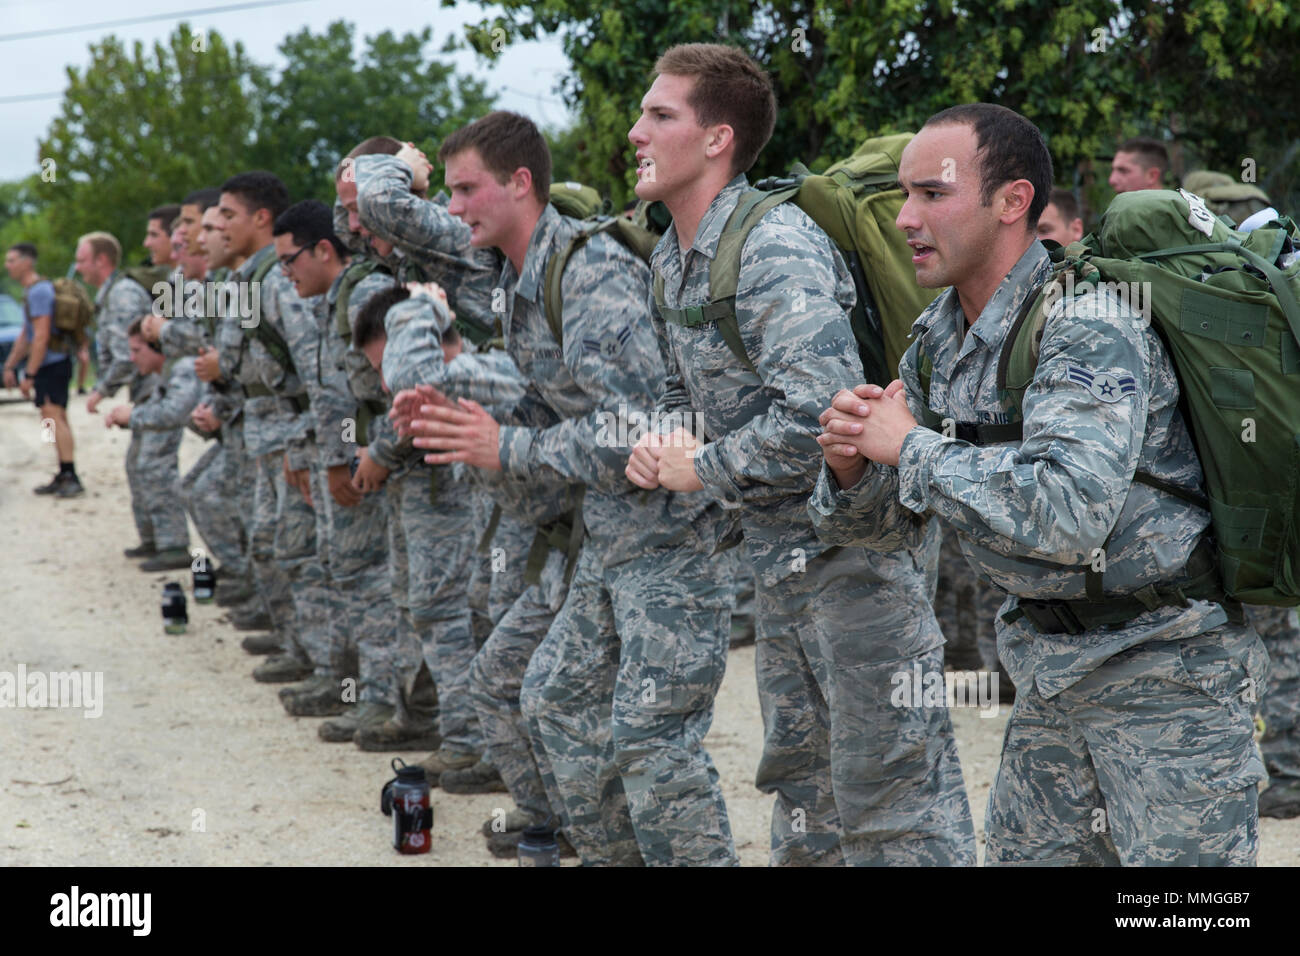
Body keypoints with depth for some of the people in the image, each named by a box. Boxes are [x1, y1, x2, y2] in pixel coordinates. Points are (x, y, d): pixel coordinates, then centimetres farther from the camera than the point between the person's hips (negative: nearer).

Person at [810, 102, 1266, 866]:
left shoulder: (1088, 327, -21)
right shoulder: (936, 339, 4)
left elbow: (1067, 513, -36)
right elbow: (888, 526, 10)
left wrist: (911, 448, -24)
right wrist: (851, 466, -13)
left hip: (1164, 666, -8)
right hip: (1051, 659, 8)